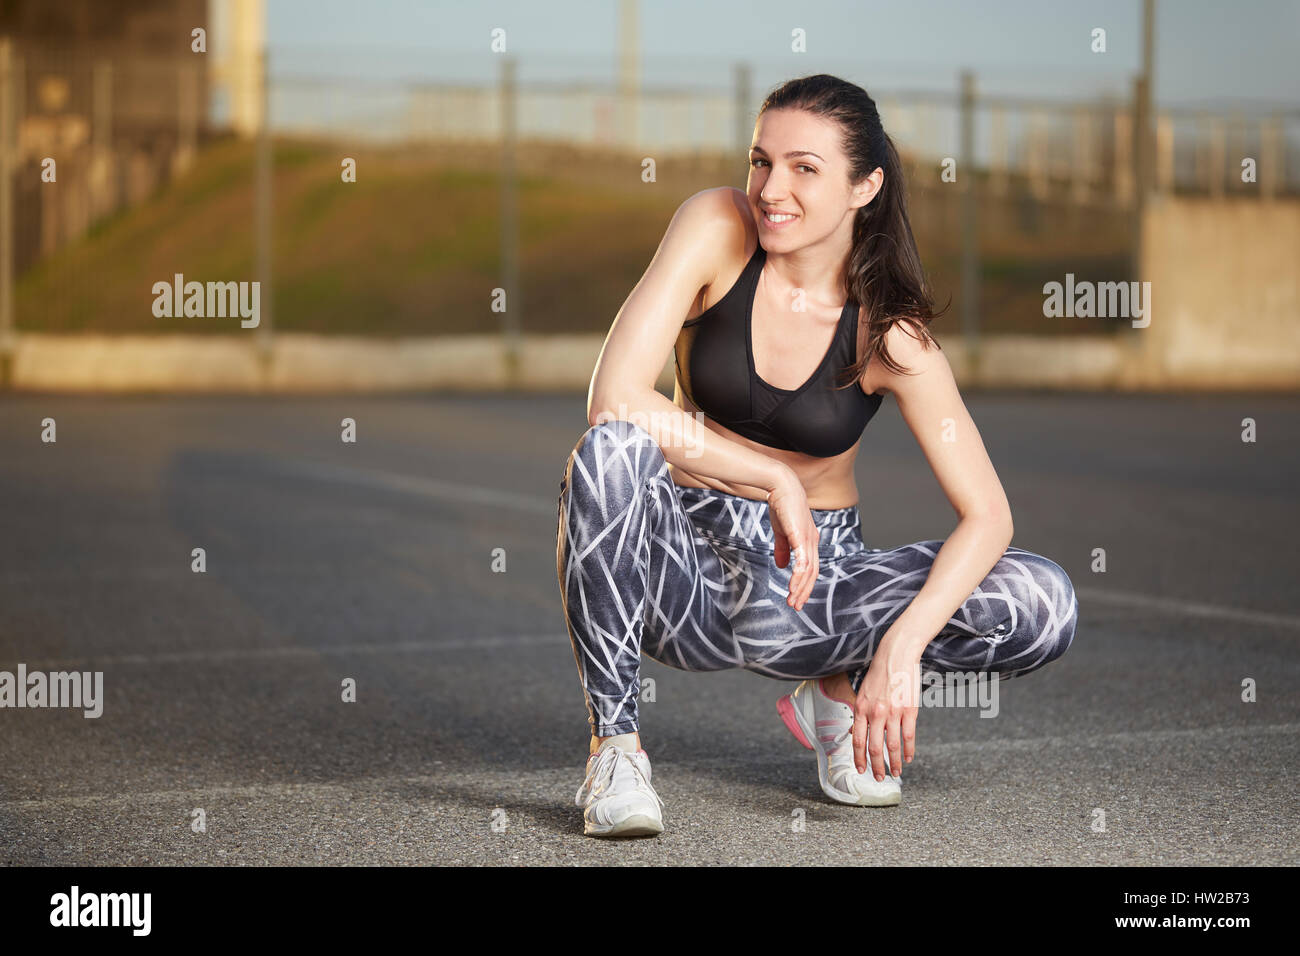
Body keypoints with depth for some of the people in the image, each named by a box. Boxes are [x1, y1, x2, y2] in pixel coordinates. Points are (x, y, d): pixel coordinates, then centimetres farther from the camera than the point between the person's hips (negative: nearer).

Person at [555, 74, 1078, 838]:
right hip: (683, 570, -1)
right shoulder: (718, 228, -12)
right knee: (613, 452, -36)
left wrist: (902, 645, -31)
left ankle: (839, 689, 6)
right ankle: (615, 744, -20)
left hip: (808, 583, 1)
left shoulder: (888, 332, -12)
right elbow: (615, 400, -22)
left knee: (1046, 608, -21)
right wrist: (776, 481, -22)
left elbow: (988, 515, -16)